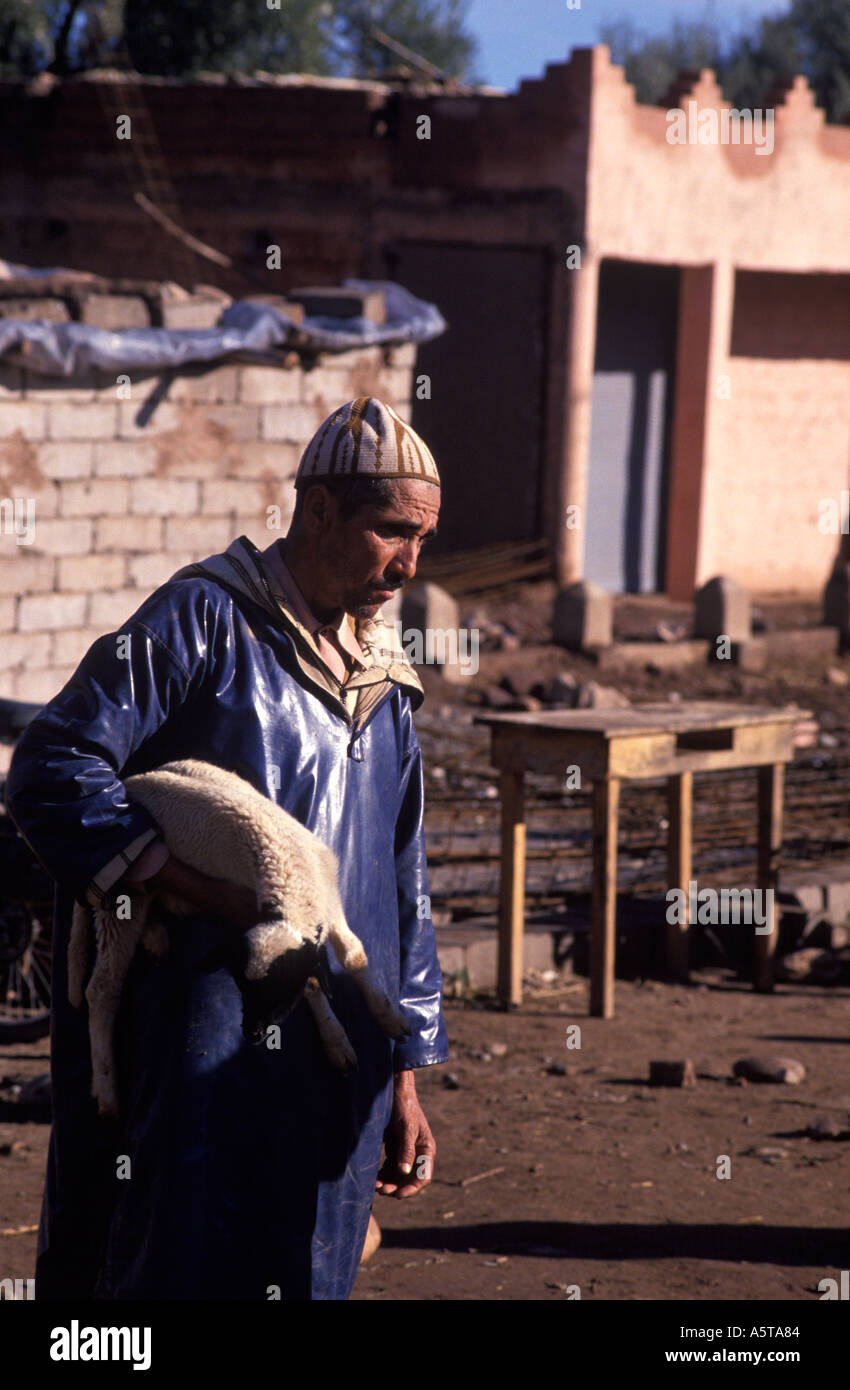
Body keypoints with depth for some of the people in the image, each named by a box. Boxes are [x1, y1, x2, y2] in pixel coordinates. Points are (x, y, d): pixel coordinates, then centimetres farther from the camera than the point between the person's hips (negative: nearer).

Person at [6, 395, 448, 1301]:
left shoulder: (384, 682, 16)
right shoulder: (206, 620, -6)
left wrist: (404, 1079, 16)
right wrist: (213, 894, -20)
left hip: (336, 1053, 7)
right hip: (202, 1046, -7)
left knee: (303, 1276, 8)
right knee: (188, 1267, -10)